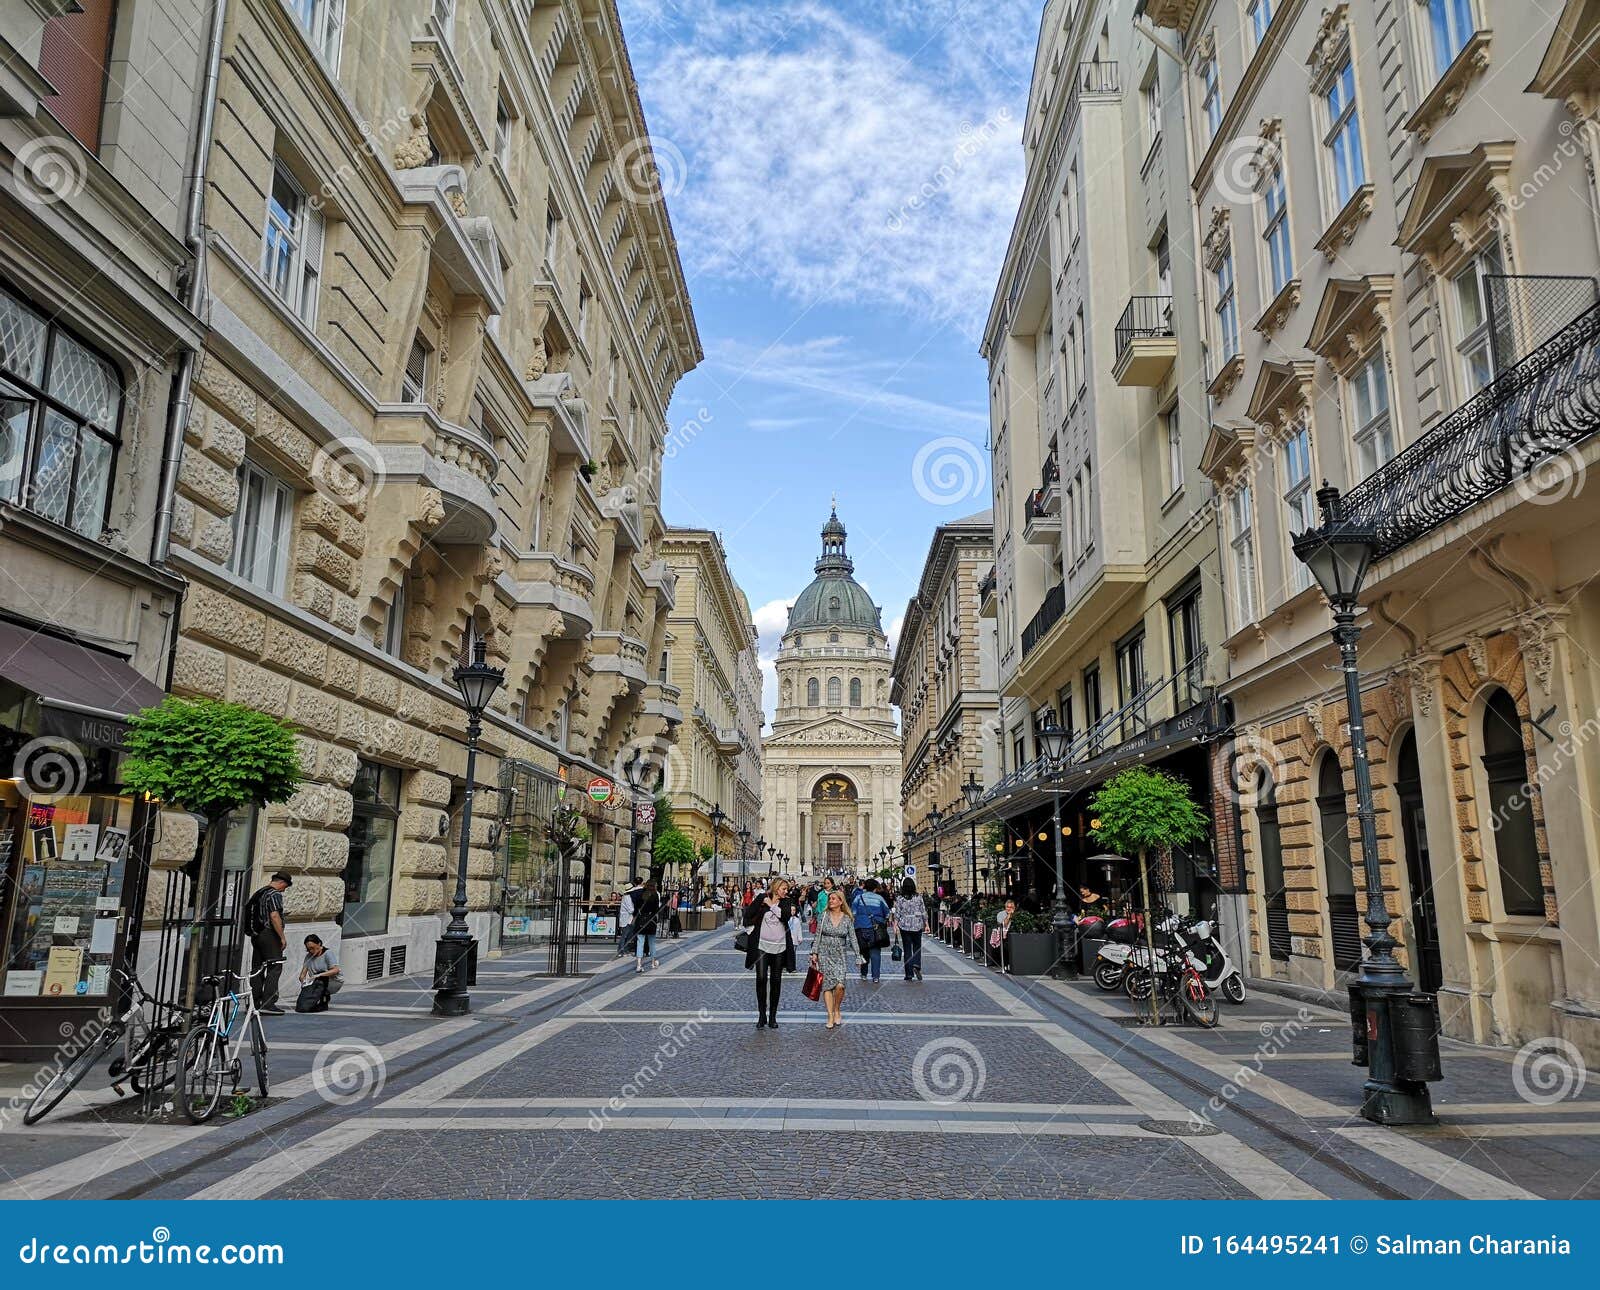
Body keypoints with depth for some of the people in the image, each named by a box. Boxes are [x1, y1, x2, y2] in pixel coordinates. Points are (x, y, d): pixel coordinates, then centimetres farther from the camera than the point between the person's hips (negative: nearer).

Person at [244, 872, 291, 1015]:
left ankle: (255, 1003, 13)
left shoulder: (258, 893, 18)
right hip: (269, 935, -9)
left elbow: (248, 913, 20)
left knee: (257, 969, 11)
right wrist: (283, 937, -17)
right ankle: (268, 1003, -14)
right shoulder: (275, 894, -10)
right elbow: (274, 916, -20)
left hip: (256, 935, 9)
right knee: (275, 968, -8)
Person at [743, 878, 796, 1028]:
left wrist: (772, 905, -8)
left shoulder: (786, 902, 6)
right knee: (761, 979, -11)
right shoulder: (762, 899, 1)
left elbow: (787, 915, -13)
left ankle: (773, 1016, 15)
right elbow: (747, 916, 3)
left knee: (776, 981, 6)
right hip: (762, 946, -2)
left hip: (779, 947, 2)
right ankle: (762, 1015, 0)